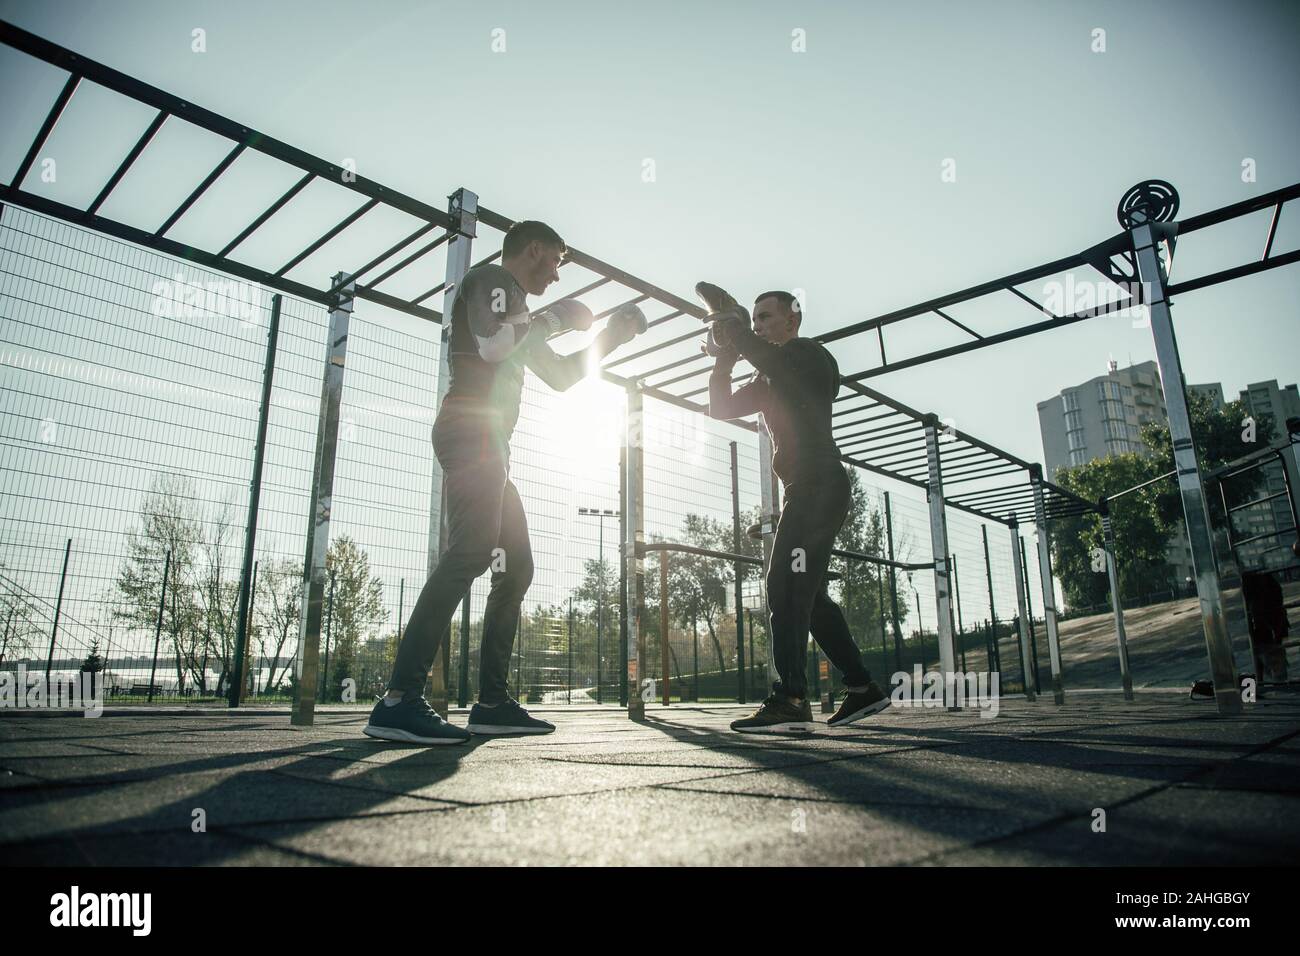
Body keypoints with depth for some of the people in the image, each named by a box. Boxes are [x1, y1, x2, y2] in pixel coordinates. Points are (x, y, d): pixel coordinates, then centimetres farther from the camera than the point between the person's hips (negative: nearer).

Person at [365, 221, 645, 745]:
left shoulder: (515, 308, 33)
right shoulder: (490, 279, 4)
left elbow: (561, 375, 36)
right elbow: (490, 343, -17)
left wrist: (612, 334, 35)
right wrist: (552, 317, -4)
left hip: (487, 445, 11)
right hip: (472, 431, -11)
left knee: (516, 567, 5)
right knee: (469, 554, -24)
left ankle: (492, 701, 5)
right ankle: (399, 700, -28)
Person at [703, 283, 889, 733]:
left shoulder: (807, 355, -1)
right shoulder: (770, 381, 26)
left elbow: (774, 361, -24)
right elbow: (721, 408, 20)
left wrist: (731, 321, -14)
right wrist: (724, 360, 8)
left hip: (820, 486, -10)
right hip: (806, 491, 10)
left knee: (787, 588, -18)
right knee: (808, 594, 10)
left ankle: (791, 701, -21)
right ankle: (862, 688, 16)